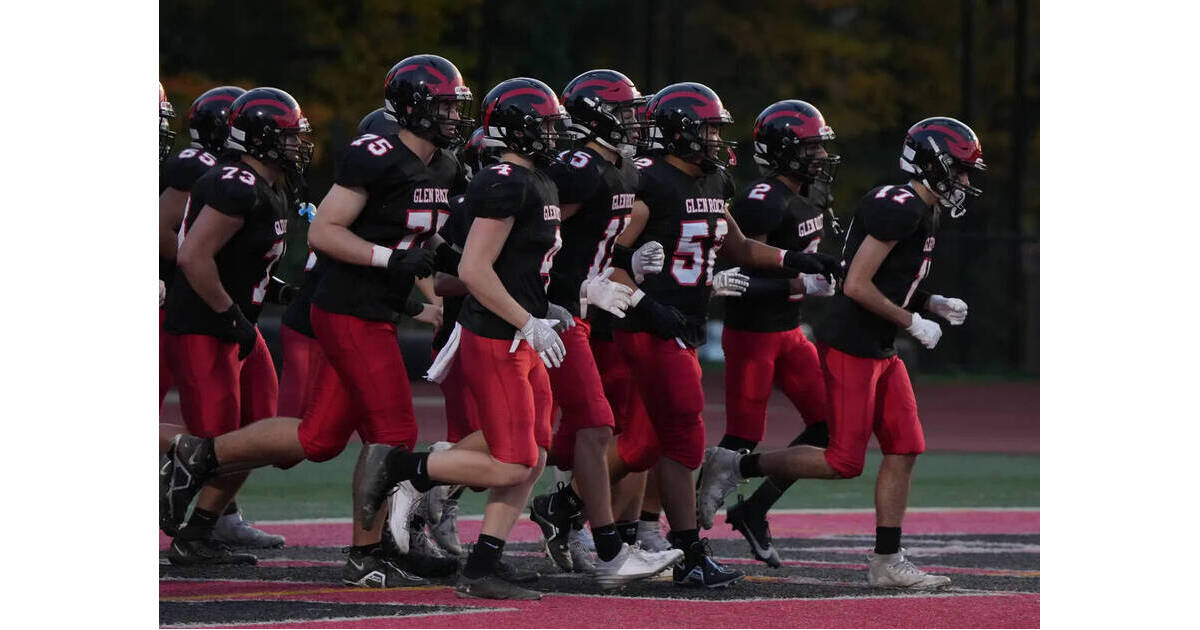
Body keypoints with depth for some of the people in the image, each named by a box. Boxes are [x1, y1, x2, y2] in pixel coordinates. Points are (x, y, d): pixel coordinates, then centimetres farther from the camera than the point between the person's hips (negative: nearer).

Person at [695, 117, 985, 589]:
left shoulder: (923, 212, 14)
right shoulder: (901, 208, -18)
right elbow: (857, 286, -21)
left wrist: (933, 303, 10)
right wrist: (912, 323, -13)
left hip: (881, 351, 10)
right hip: (850, 349, -10)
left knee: (903, 451, 5)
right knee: (843, 462, -8)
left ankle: (887, 562, 8)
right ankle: (736, 466, 5)